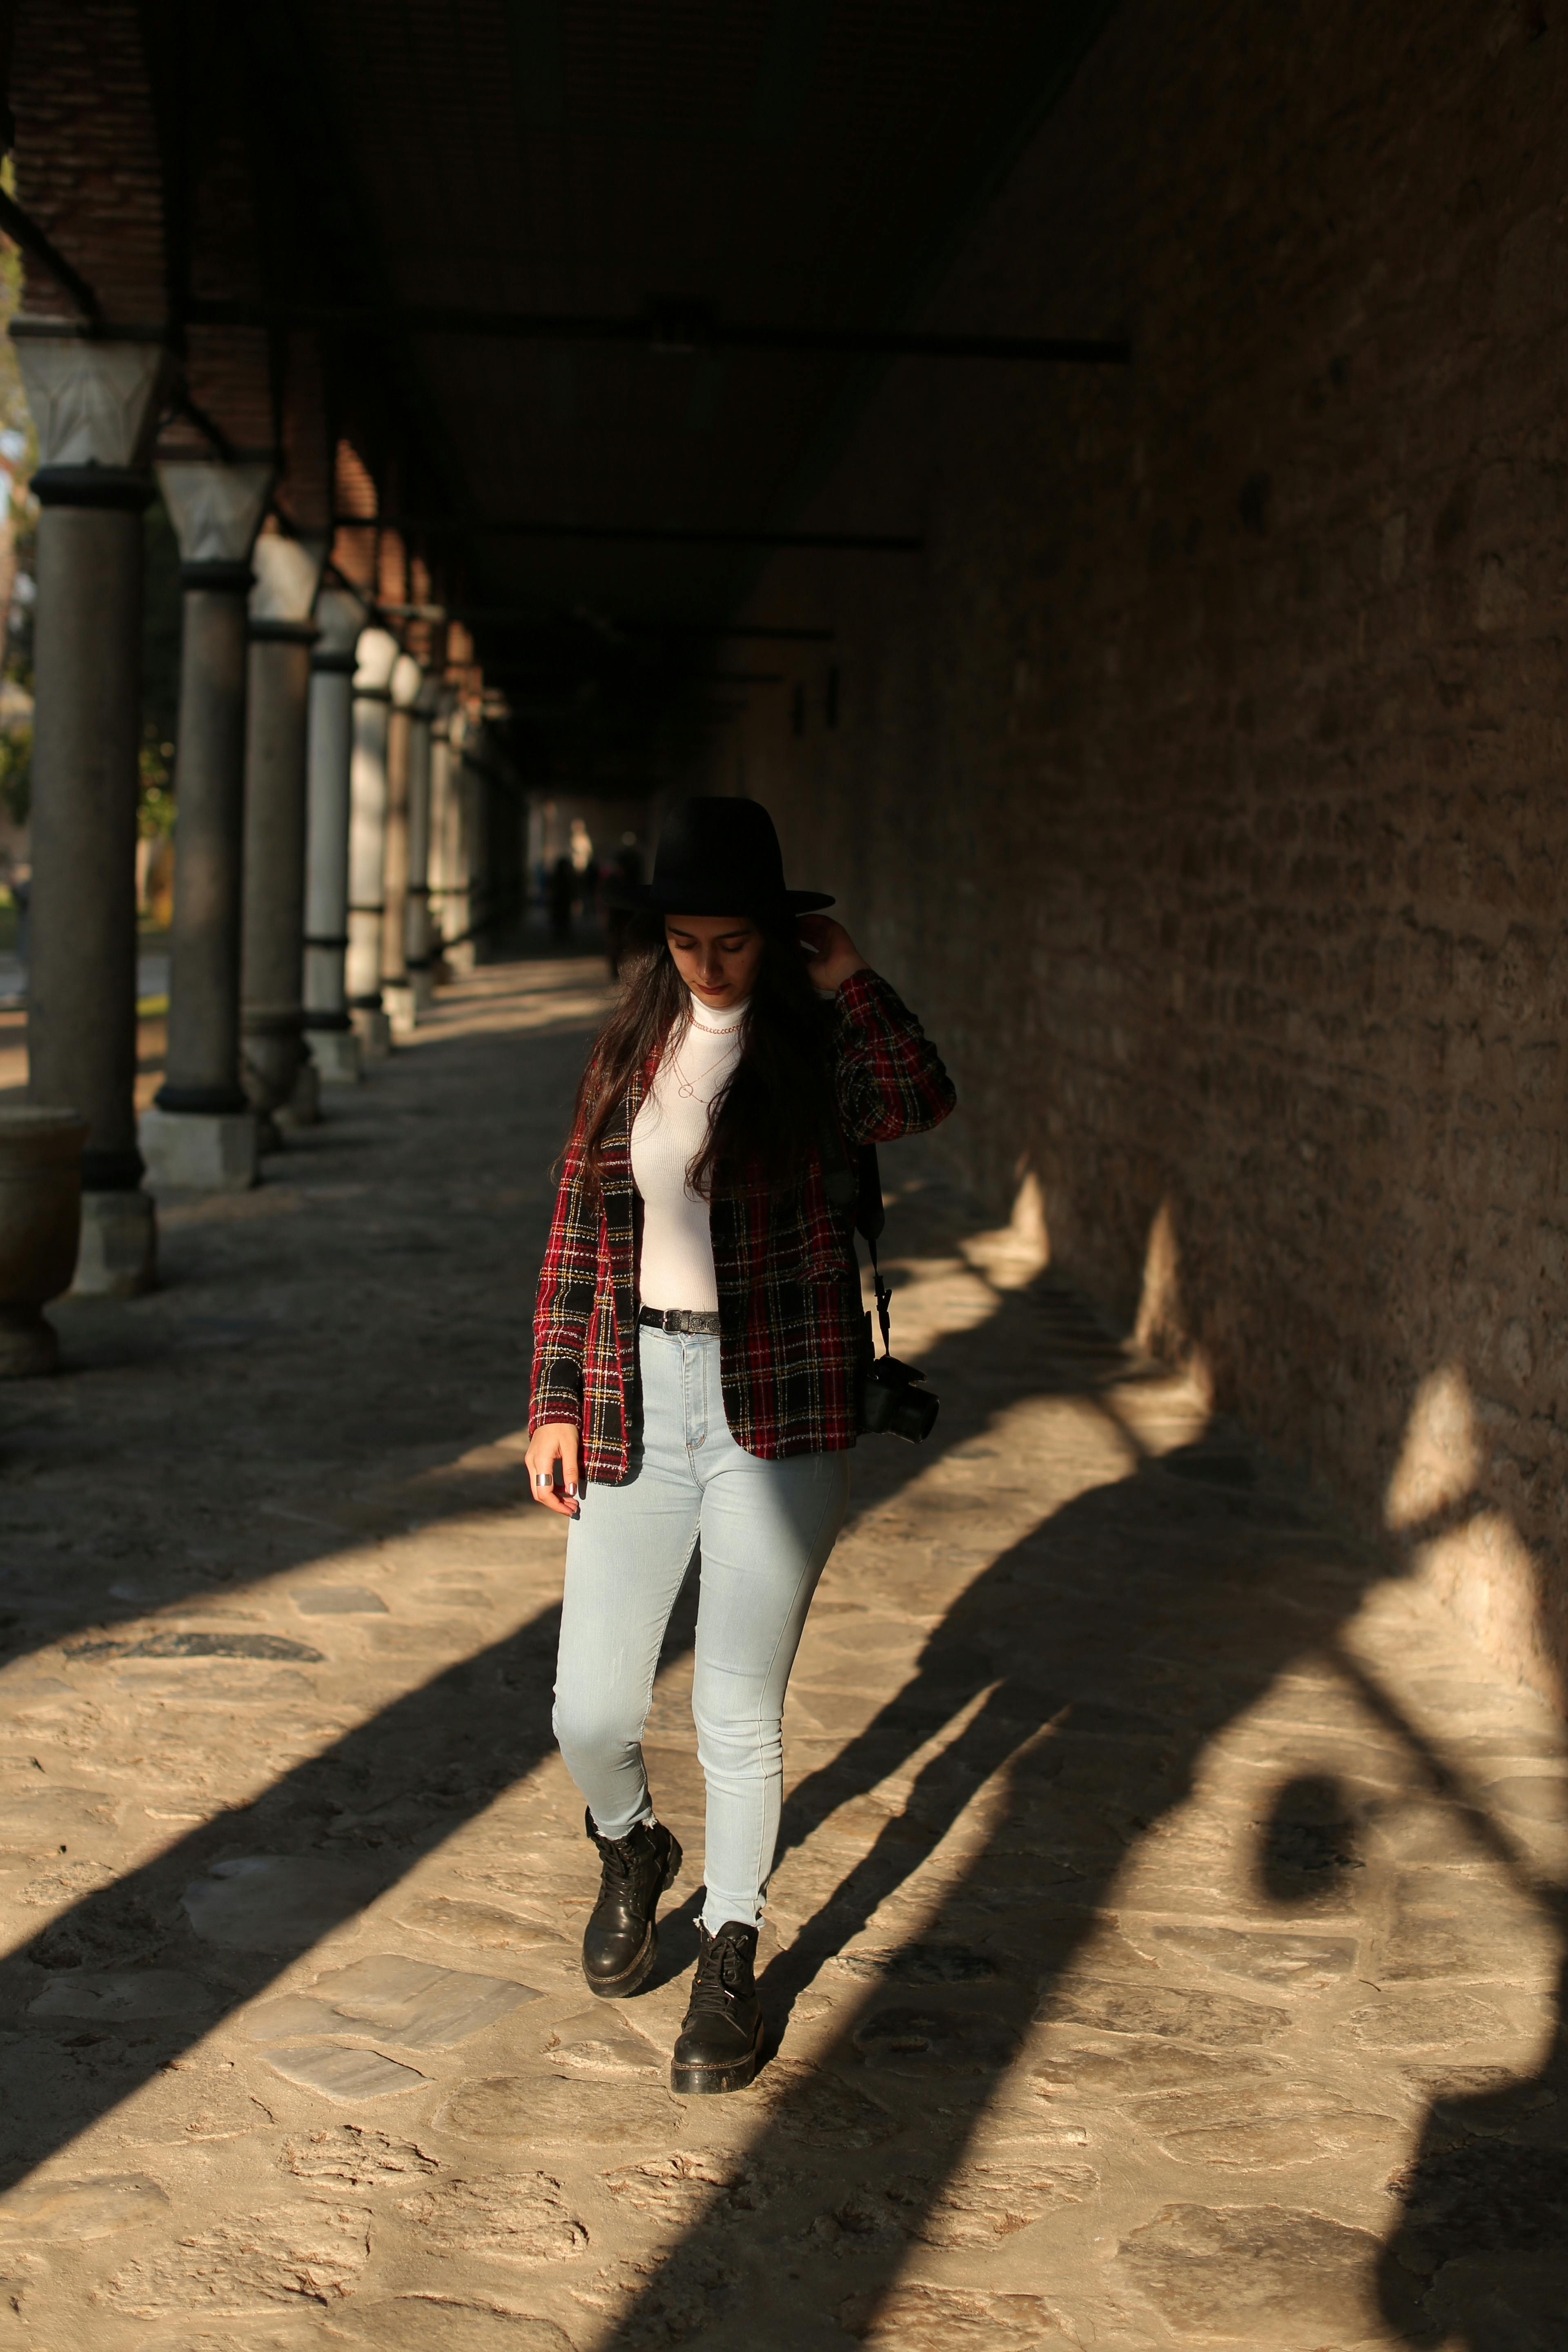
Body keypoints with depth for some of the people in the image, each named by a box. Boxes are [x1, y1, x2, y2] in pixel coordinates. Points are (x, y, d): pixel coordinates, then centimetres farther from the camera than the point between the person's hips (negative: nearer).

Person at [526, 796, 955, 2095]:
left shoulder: (815, 1040, -5)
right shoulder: (634, 1046, 8)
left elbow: (920, 1101, -28)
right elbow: (579, 1228, 12)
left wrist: (848, 979, -18)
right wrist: (554, 1399, 7)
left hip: (780, 1408, -3)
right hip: (636, 1400, 3)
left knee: (741, 1717, 3)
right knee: (591, 1710, 4)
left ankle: (731, 1957, 26)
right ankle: (632, 1851, 38)